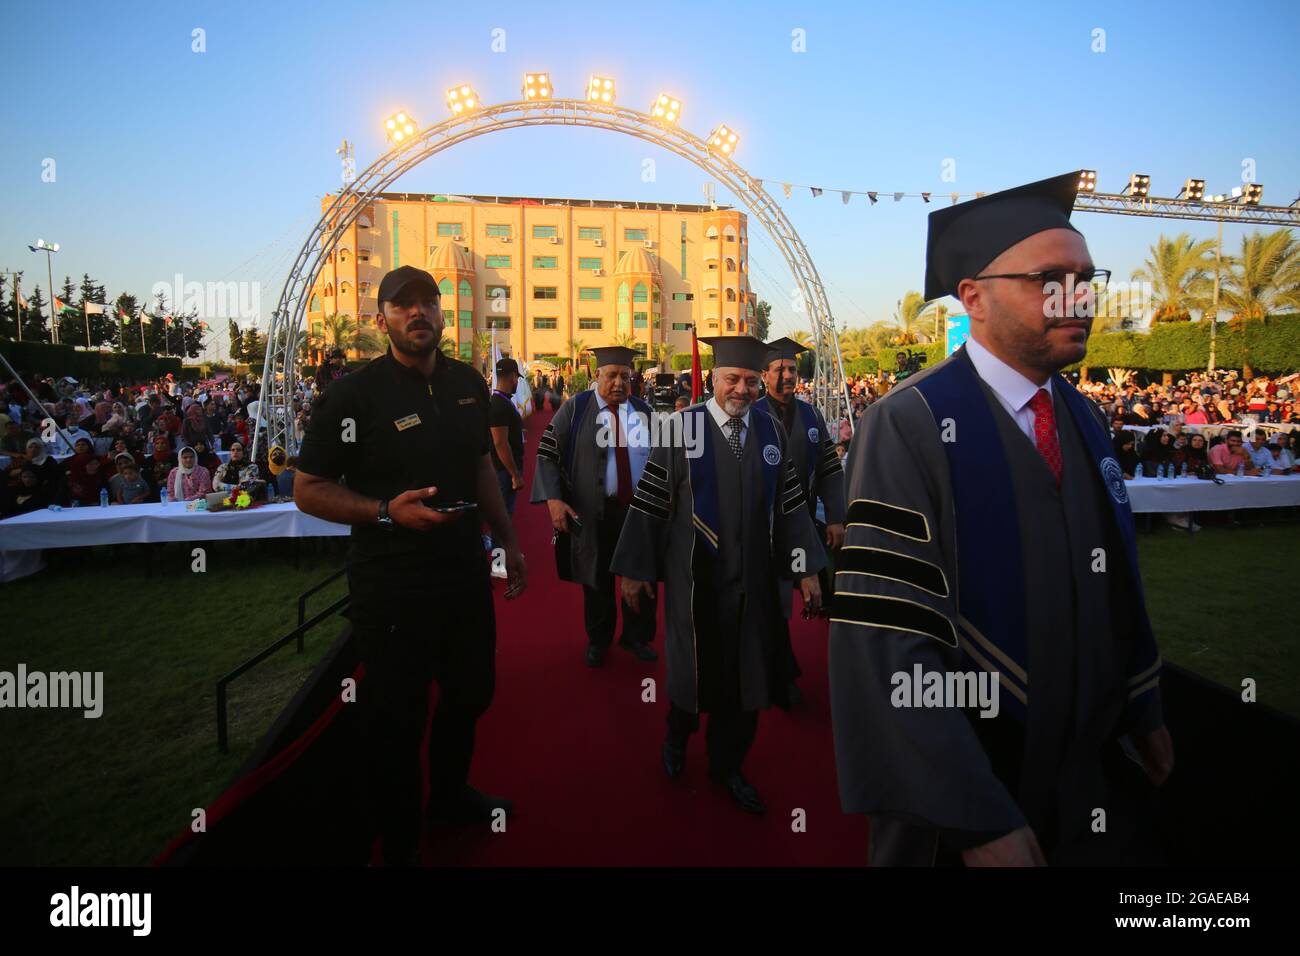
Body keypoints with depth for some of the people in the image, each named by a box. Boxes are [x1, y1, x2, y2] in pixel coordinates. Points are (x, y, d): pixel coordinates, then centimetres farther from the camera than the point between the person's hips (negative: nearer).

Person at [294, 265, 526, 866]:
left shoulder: (469, 384, 5)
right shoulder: (352, 395, -13)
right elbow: (308, 490, -10)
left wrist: (508, 540, 13)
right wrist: (387, 511, -24)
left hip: (467, 573, 6)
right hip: (391, 585, -6)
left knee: (471, 691, 22)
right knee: (396, 718, 8)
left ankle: (451, 796, 50)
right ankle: (399, 843, 33)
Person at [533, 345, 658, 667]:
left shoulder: (643, 411, 4)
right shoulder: (575, 408, -6)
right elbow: (547, 452, -8)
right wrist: (553, 499, -19)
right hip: (593, 511, -2)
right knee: (598, 578, 13)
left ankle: (636, 636, 34)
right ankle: (598, 640, 35)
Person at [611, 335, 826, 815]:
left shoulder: (770, 430, 1)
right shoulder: (681, 427, -9)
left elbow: (790, 502, 4)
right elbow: (648, 502, -7)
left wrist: (807, 568, 0)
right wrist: (634, 569, -5)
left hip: (752, 577, 4)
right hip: (694, 575, -3)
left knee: (746, 671, 13)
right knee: (693, 666, 12)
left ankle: (727, 764, 36)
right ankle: (678, 732, 44)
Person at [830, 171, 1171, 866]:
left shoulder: (1086, 422, 3)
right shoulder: (908, 428, -22)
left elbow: (1116, 584, 13)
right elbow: (890, 641, -26)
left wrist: (1144, 714, 15)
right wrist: (980, 823, -24)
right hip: (961, 789, -7)